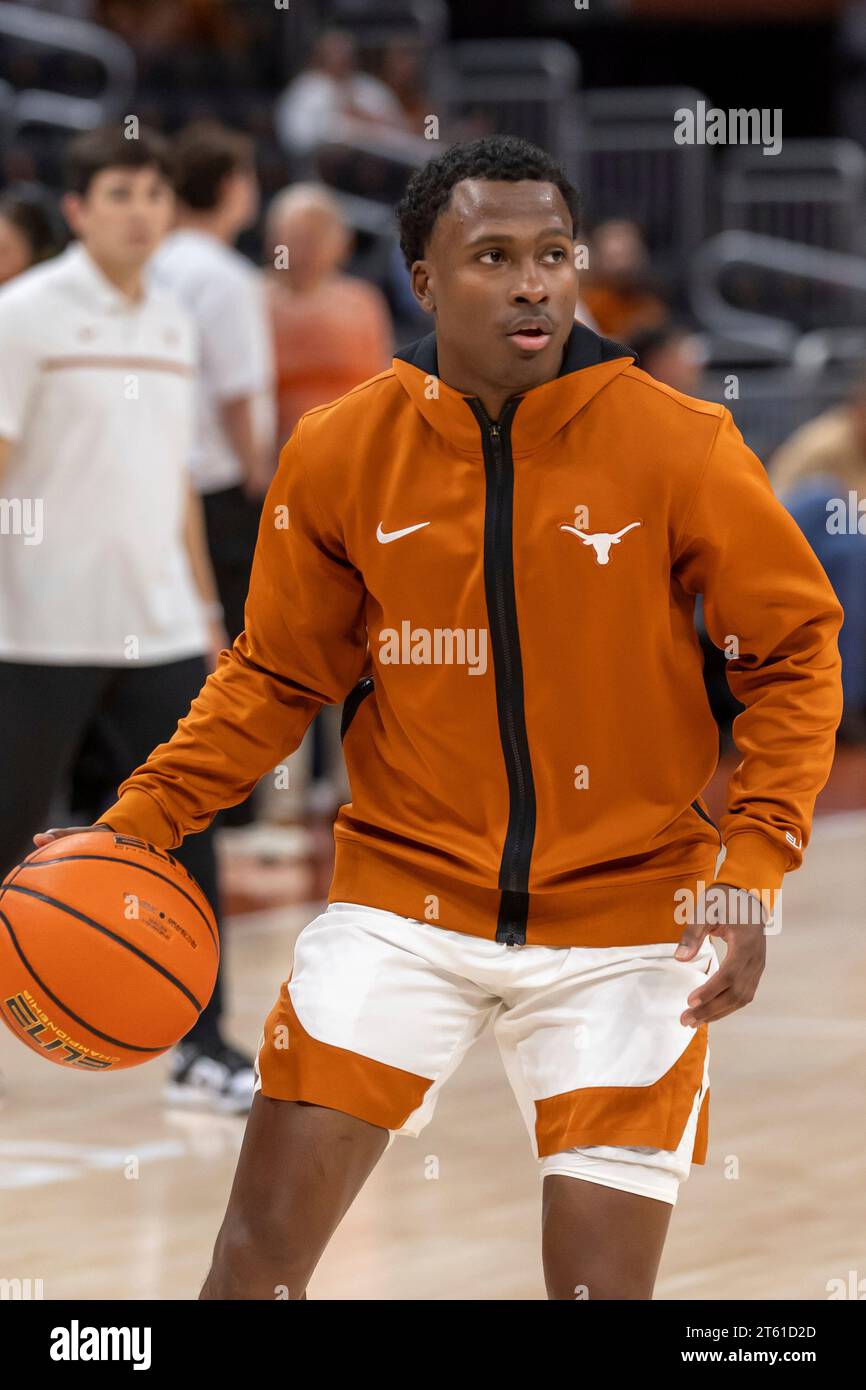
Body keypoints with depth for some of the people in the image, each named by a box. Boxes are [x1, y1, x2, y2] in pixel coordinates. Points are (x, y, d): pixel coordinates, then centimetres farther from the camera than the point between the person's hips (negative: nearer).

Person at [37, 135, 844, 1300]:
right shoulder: (339, 454, -5)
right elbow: (278, 677, 7)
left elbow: (795, 650, -2)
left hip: (623, 917, -1)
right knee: (260, 1250, -3)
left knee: (602, 1279, -3)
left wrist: (753, 865, -11)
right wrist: (140, 823, -4)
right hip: (404, 902, 1)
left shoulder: (680, 447, -11)